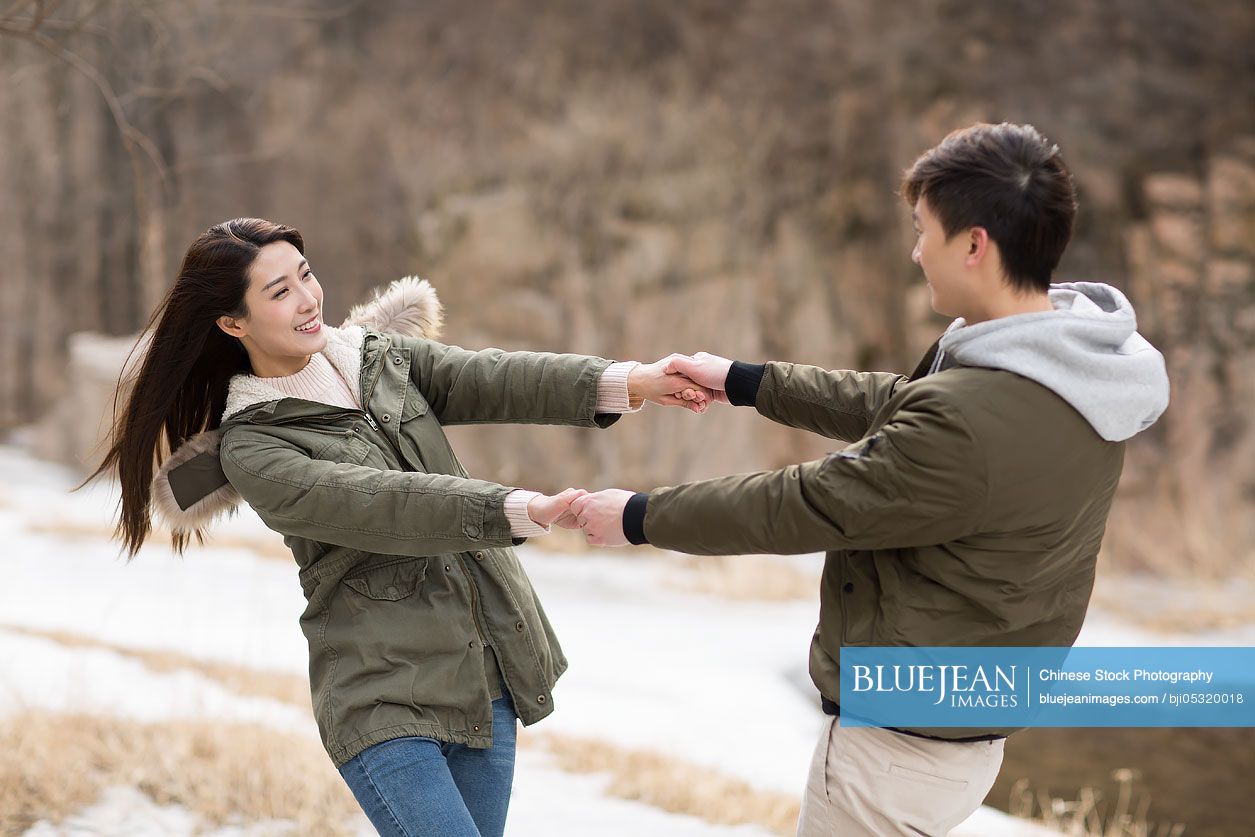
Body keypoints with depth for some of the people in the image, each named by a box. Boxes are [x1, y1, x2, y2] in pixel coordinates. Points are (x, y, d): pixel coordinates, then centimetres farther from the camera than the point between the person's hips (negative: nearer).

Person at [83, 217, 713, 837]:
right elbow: (382, 503, -22)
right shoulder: (252, 449, -8)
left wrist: (625, 382, -24)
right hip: (385, 703, -6)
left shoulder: (380, 356, 10)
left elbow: (485, 379, -6)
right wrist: (526, 511, -35)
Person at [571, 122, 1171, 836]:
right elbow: (895, 405, 13)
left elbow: (805, 506, -20)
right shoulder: (1071, 372, -1)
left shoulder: (968, 422, -32)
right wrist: (746, 382, 21)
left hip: (899, 747, -9)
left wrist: (640, 518, -6)